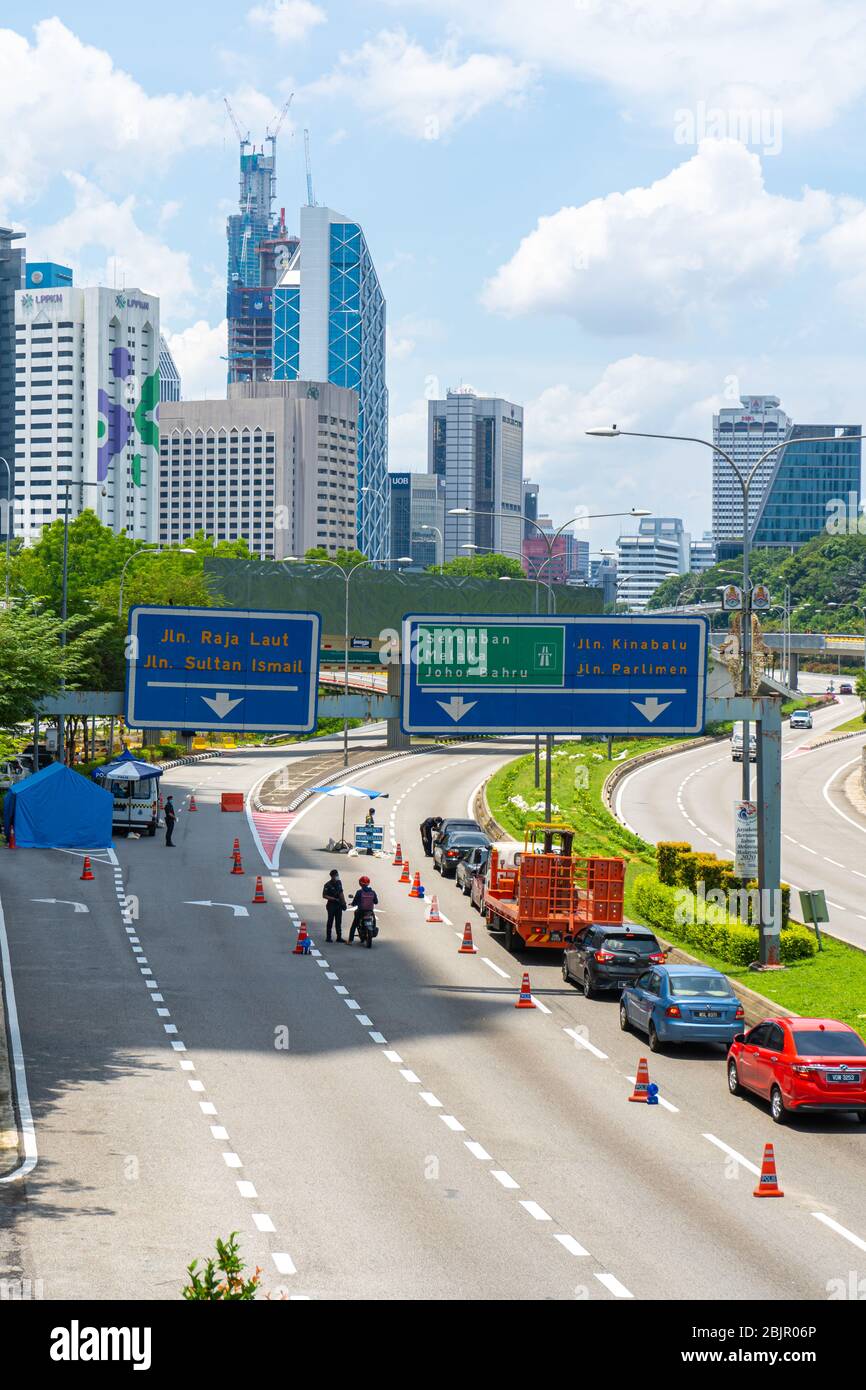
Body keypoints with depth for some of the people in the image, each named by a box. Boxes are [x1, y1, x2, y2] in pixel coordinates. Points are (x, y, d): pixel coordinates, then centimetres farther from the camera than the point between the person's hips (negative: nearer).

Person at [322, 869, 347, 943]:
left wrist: (344, 902, 12)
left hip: (339, 904, 6)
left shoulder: (339, 882, 8)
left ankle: (339, 937, 12)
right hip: (331, 904, -6)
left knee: (339, 921, 8)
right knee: (330, 921, -2)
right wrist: (334, 899, -19)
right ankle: (328, 937, 3)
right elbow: (324, 895, -13)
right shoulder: (328, 885, -12)